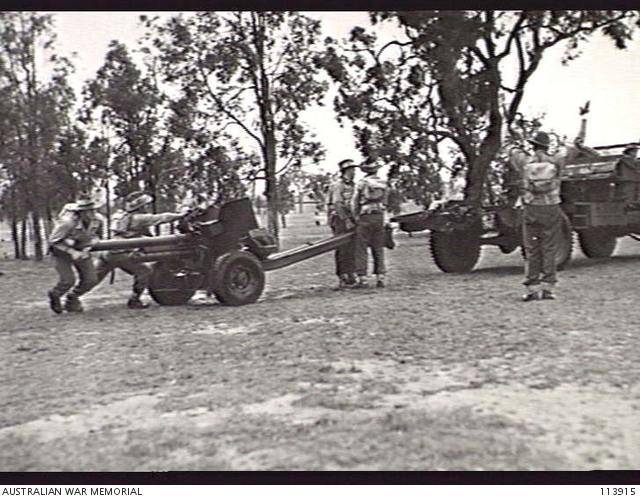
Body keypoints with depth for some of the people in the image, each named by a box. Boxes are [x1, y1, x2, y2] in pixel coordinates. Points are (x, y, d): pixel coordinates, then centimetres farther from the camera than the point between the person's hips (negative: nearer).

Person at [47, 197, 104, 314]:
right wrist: (72, 252, -30)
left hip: (81, 251, 5)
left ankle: (71, 300, 23)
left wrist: (89, 246, -12)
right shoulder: (68, 222, -34)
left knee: (91, 279, -5)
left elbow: (97, 234, 4)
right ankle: (54, 295, 20)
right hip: (62, 251, -5)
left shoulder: (98, 220, -20)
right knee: (68, 280, -17)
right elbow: (53, 241, -21)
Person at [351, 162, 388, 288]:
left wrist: (356, 217, 7)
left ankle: (362, 278, -3)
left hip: (365, 217, -4)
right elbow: (385, 203, 10)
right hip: (379, 217, 4)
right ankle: (380, 277, 8)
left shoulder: (361, 183, -4)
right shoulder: (383, 184, 7)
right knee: (378, 249, 10)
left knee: (361, 249, 0)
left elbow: (354, 203, -2)